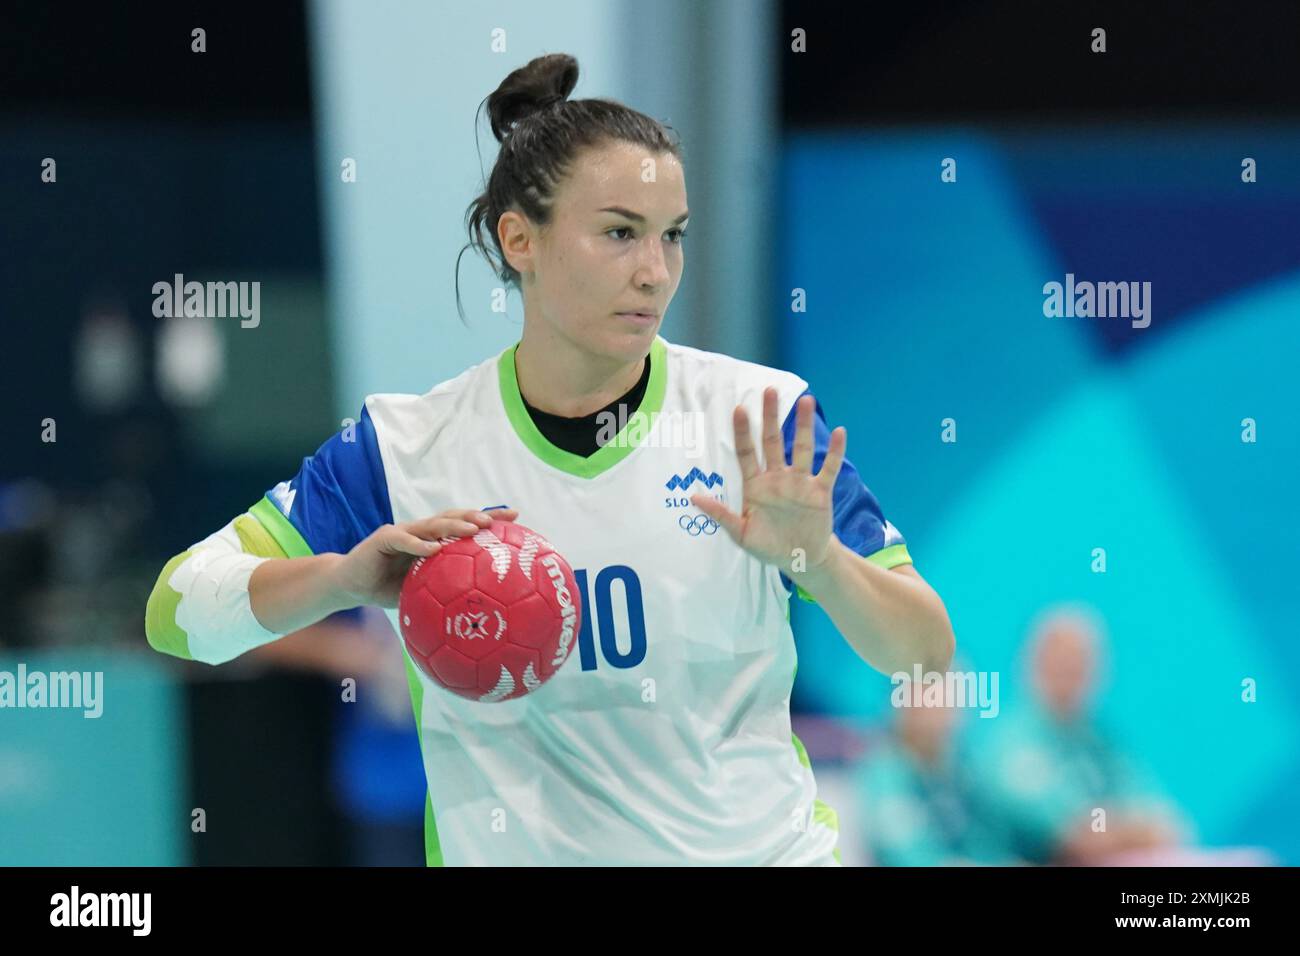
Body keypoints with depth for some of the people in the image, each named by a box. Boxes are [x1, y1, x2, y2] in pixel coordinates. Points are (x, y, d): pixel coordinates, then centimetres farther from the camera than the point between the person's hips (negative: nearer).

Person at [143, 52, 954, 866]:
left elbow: (928, 654, -6)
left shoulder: (760, 419, -6)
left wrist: (820, 559, -26)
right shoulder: (403, 447, -2)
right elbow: (177, 611, -5)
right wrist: (344, 577, -23)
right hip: (508, 853, 1)